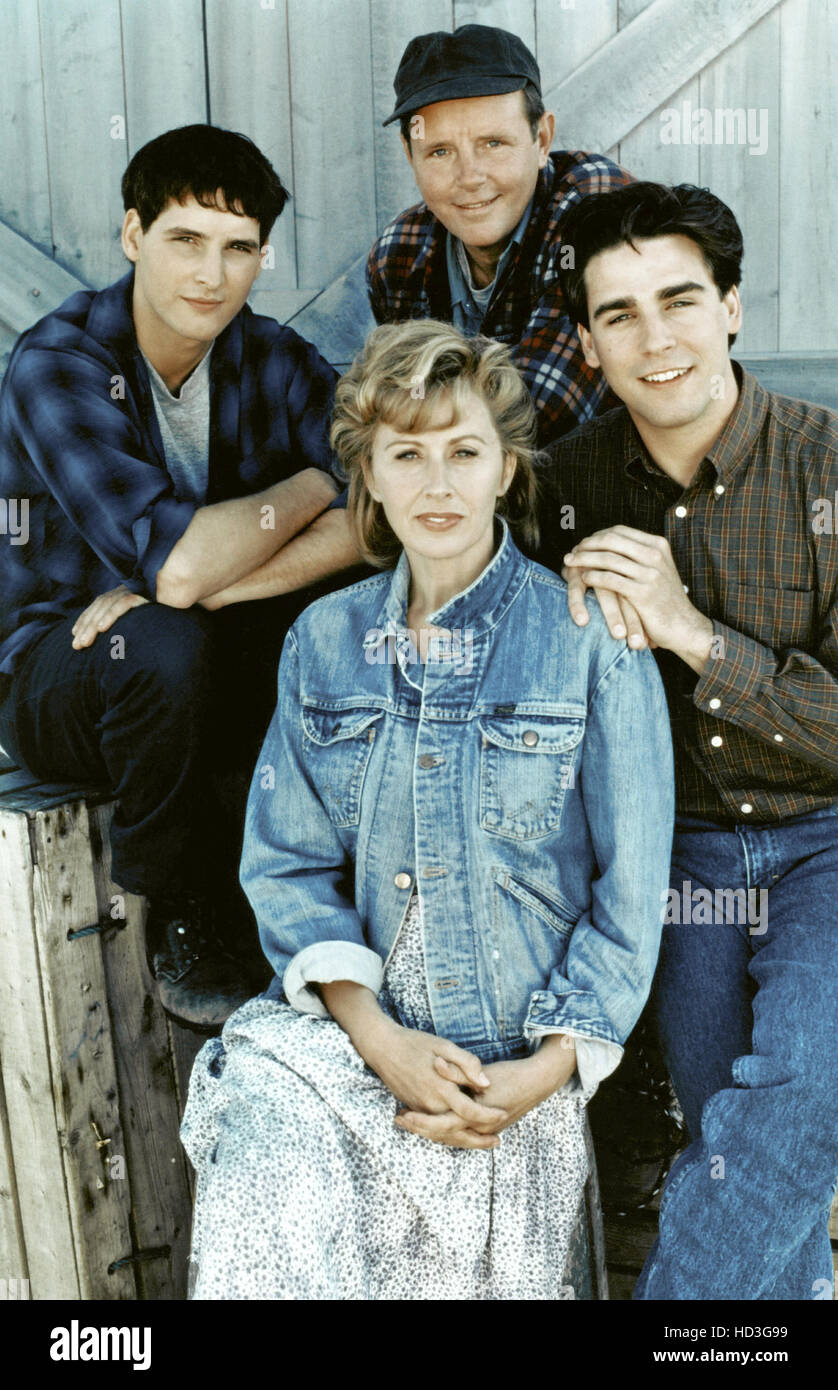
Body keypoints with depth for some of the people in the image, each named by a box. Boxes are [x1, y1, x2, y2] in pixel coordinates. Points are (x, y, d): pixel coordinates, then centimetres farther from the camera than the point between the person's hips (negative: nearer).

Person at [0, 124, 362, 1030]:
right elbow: (177, 563, -32)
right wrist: (307, 487, -16)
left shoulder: (278, 364, -3)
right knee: (162, 647, -36)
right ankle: (179, 929, -12)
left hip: (223, 671, 4)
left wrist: (201, 588, -30)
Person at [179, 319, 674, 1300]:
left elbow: (628, 890, -2)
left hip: (522, 1054, -2)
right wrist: (376, 1035, -9)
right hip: (342, 1022, 2)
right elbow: (286, 860, 5)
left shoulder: (591, 641, -3)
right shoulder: (323, 640, 7)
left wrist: (543, 1072, -9)